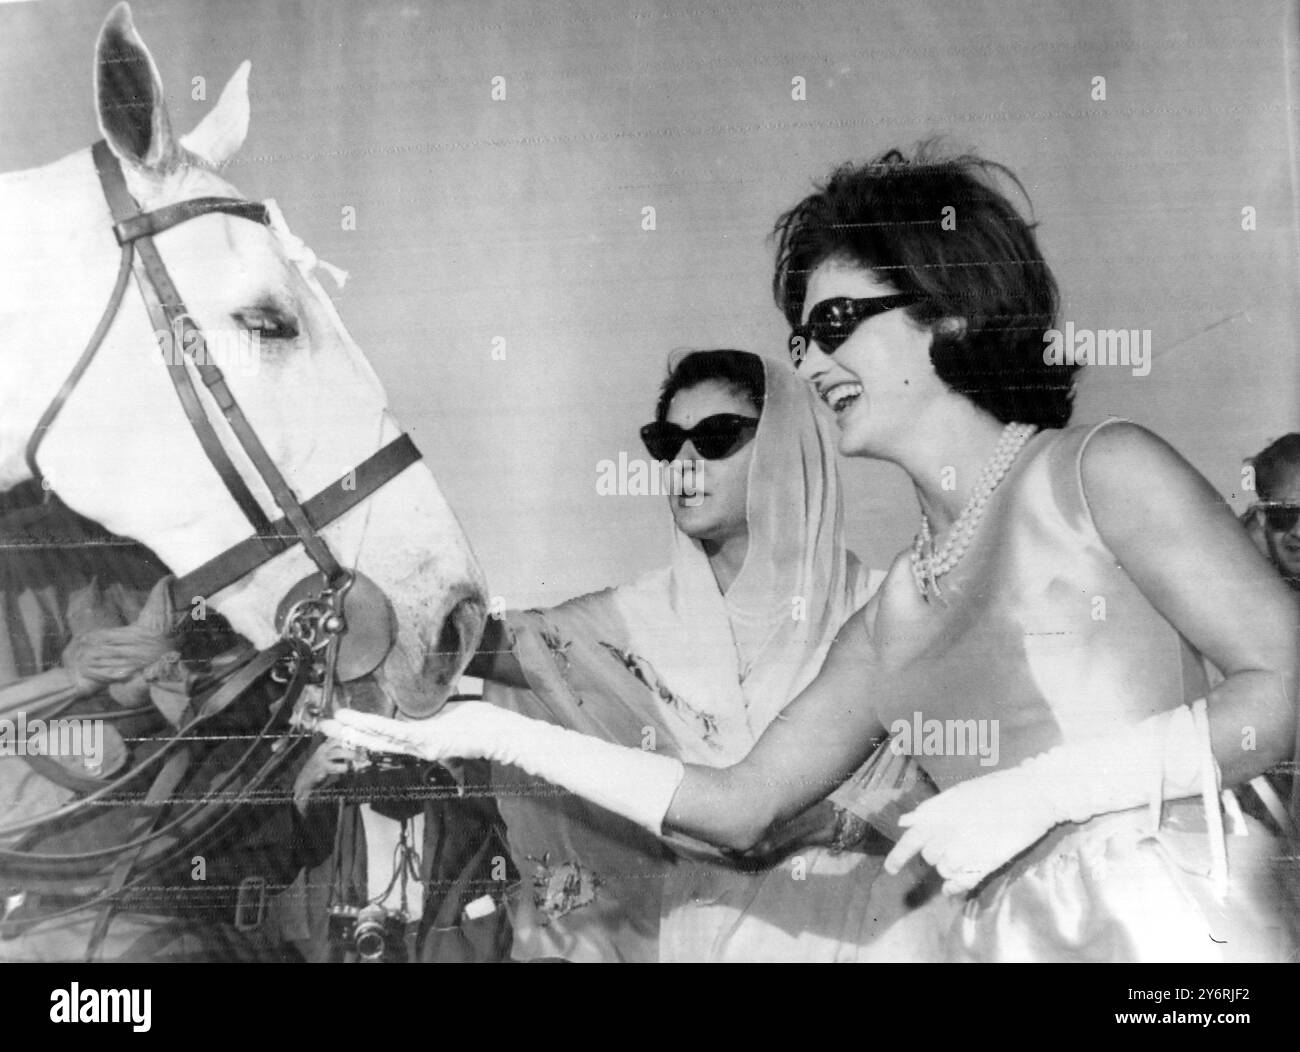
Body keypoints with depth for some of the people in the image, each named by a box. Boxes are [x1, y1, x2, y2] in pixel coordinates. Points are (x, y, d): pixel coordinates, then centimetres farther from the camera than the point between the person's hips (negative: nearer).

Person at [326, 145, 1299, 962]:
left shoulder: (1104, 471, -3)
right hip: (1005, 937, 4)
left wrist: (1039, 788, -15)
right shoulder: (889, 623, 10)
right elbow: (739, 805, 11)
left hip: (1181, 923, -4)